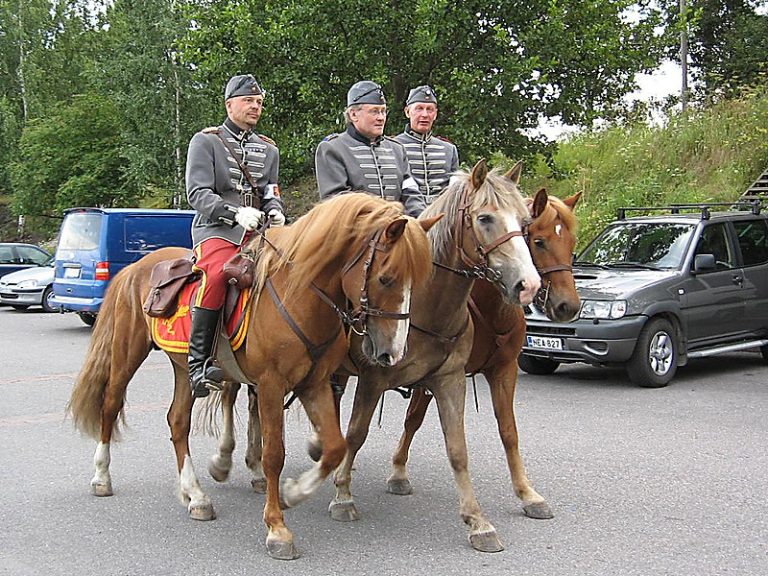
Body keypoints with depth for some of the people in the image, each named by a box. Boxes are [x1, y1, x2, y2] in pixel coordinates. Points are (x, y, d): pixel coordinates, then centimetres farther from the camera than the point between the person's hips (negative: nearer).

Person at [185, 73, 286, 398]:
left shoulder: (268, 149, 24)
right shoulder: (206, 141, 8)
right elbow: (197, 193, -3)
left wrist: (275, 213, -3)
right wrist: (236, 213, -20)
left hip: (258, 231, 5)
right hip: (216, 230, -5)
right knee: (217, 273, -35)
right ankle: (199, 364, -33)